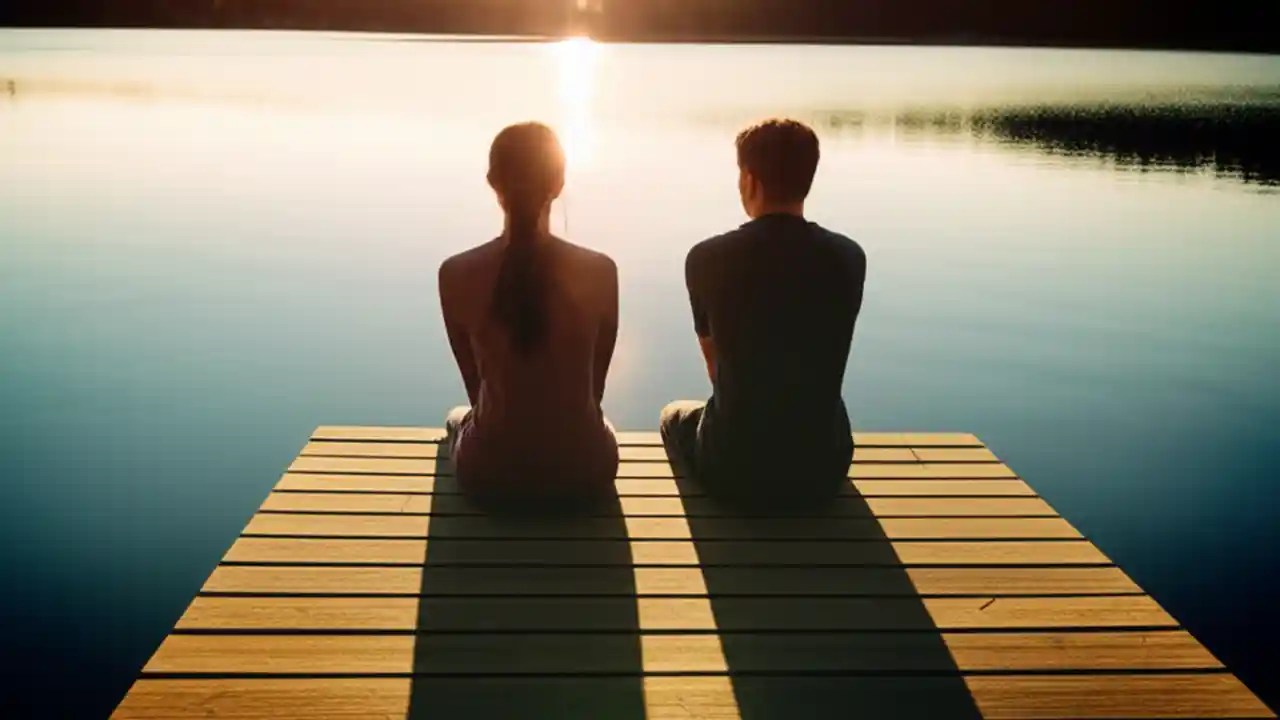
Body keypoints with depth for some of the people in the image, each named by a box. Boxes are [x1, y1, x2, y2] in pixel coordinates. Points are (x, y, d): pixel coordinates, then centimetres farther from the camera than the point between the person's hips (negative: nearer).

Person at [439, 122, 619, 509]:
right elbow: (595, 386, 2)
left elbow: (475, 383, 2)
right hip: (582, 468, 0)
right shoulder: (600, 271, -12)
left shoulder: (456, 274, -12)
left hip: (490, 472, 0)